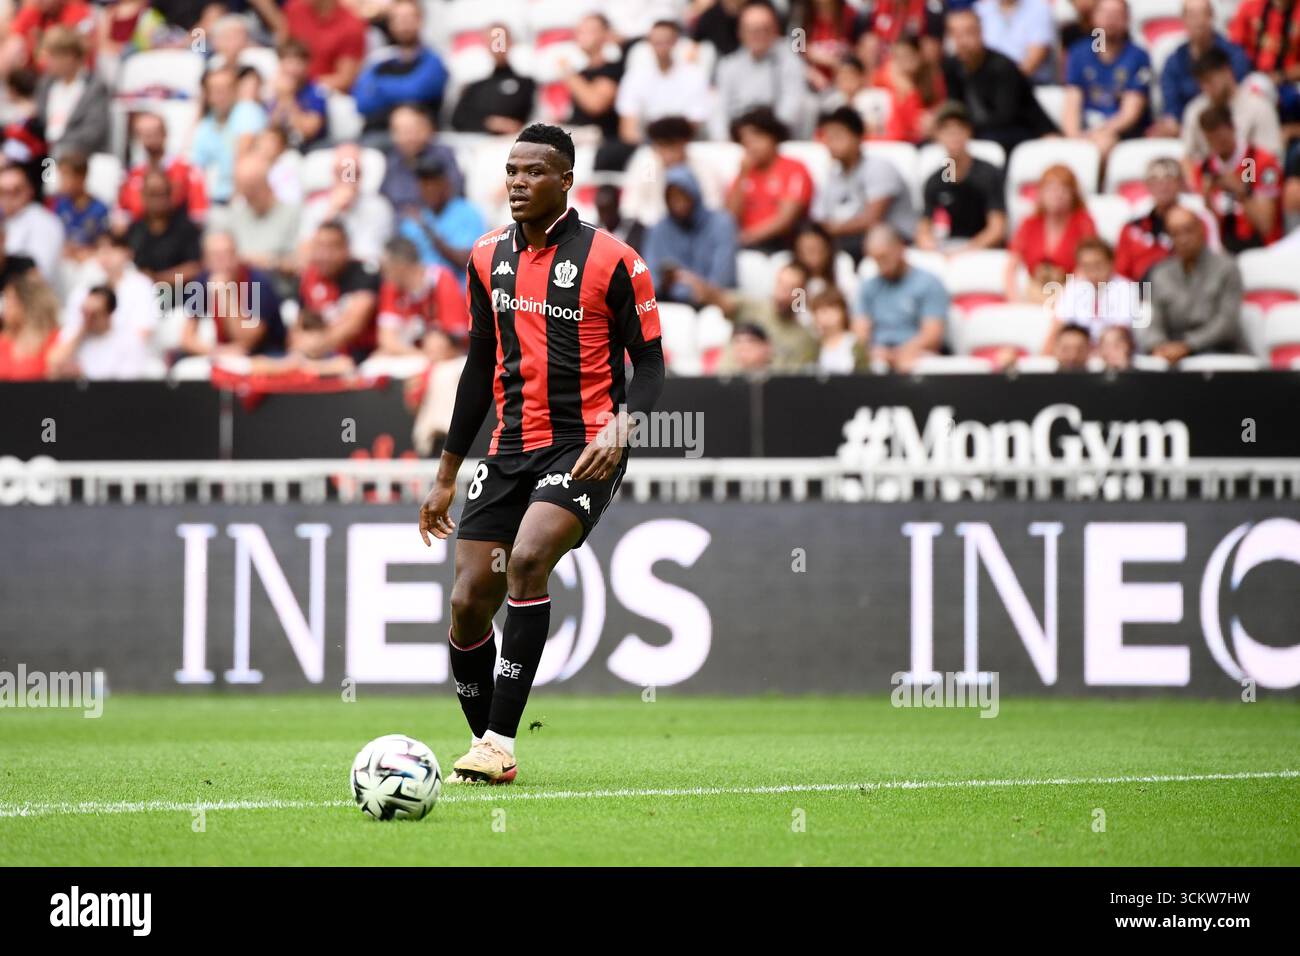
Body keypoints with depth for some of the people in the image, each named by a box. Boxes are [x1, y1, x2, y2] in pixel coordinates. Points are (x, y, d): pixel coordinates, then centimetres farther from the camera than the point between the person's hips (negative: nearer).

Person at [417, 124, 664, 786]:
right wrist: (445, 476, 19)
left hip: (582, 450, -6)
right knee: (468, 603, -3)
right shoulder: (488, 259, 10)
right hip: (510, 451, 6)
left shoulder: (610, 260, -6)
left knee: (527, 560, -28)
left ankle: (499, 740, -25)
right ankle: (486, 749, 15)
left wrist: (621, 428, -22)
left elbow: (649, 361, -2)